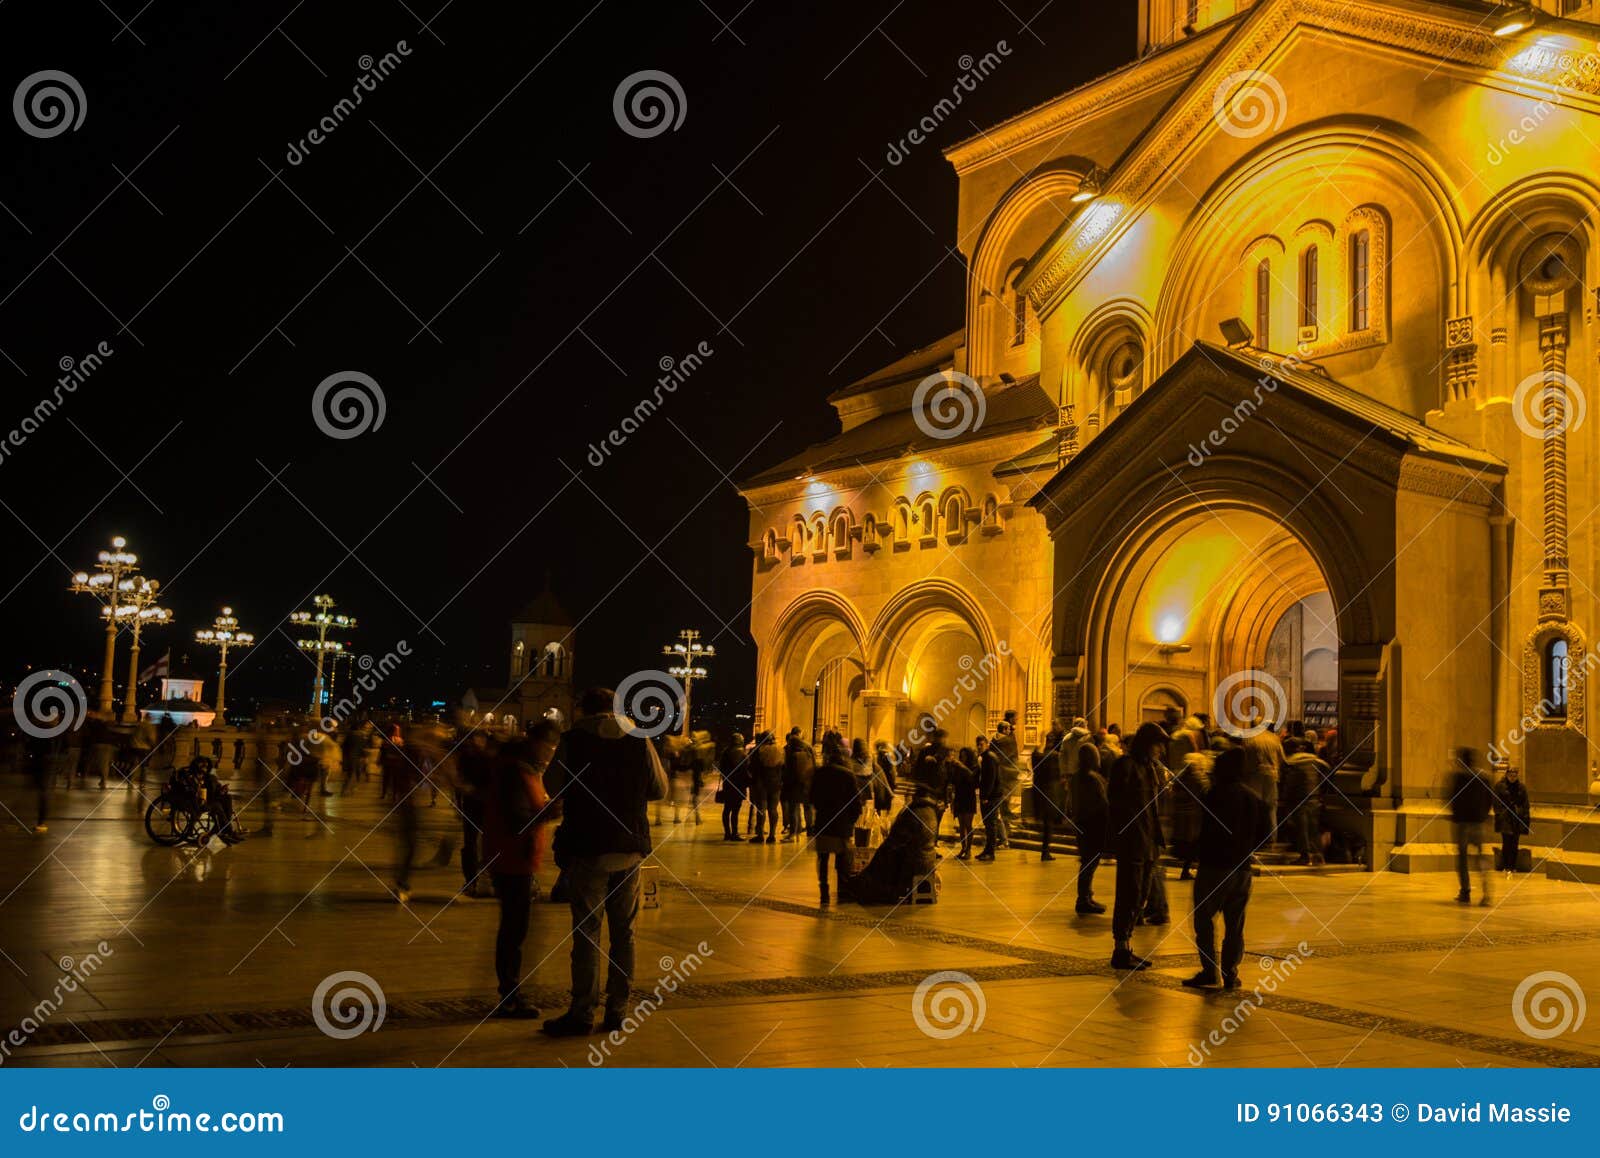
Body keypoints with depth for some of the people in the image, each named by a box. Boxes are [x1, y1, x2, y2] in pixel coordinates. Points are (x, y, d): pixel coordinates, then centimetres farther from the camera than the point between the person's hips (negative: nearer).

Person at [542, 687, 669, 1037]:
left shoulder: (573, 740, -5)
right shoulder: (640, 741, 2)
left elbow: (552, 788, 3)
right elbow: (660, 789, 8)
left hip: (587, 850, -3)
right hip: (630, 850, 3)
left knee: (586, 932, 1)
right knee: (623, 932, 11)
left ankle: (582, 1013, 1)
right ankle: (617, 1010, 14)